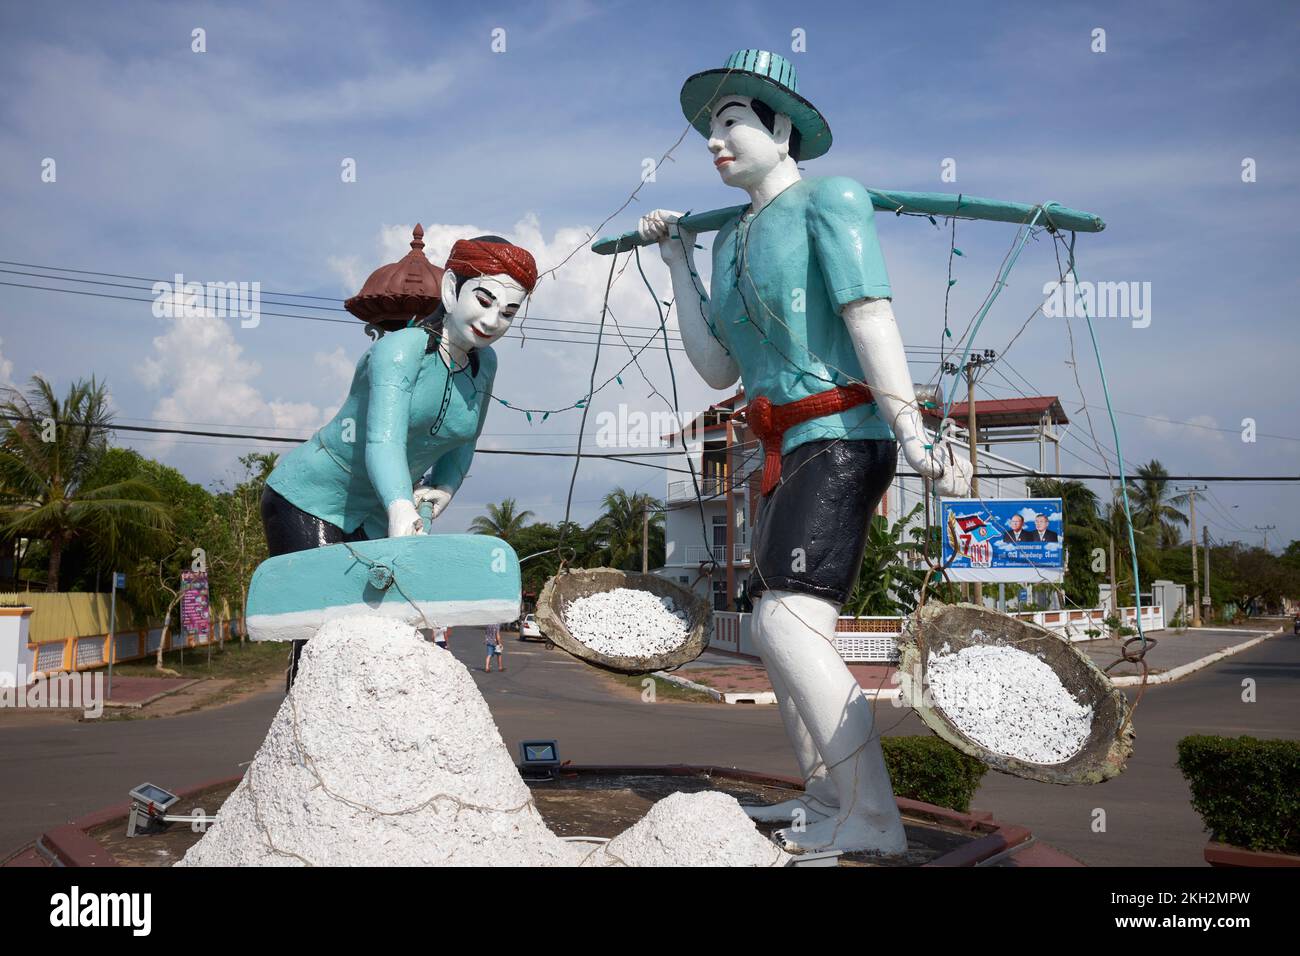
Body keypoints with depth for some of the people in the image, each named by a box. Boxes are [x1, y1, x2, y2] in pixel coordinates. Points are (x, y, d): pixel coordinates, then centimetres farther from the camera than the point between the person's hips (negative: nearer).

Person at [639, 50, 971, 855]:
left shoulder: (828, 200, -5)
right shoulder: (734, 239, 17)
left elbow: (870, 316, -16)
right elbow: (718, 368, 14)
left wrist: (912, 436, -23)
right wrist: (679, 262, 16)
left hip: (841, 439, -9)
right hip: (788, 449, 9)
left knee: (788, 622, -21)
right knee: (779, 627, 14)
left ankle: (874, 820, -13)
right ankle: (826, 796, 27)